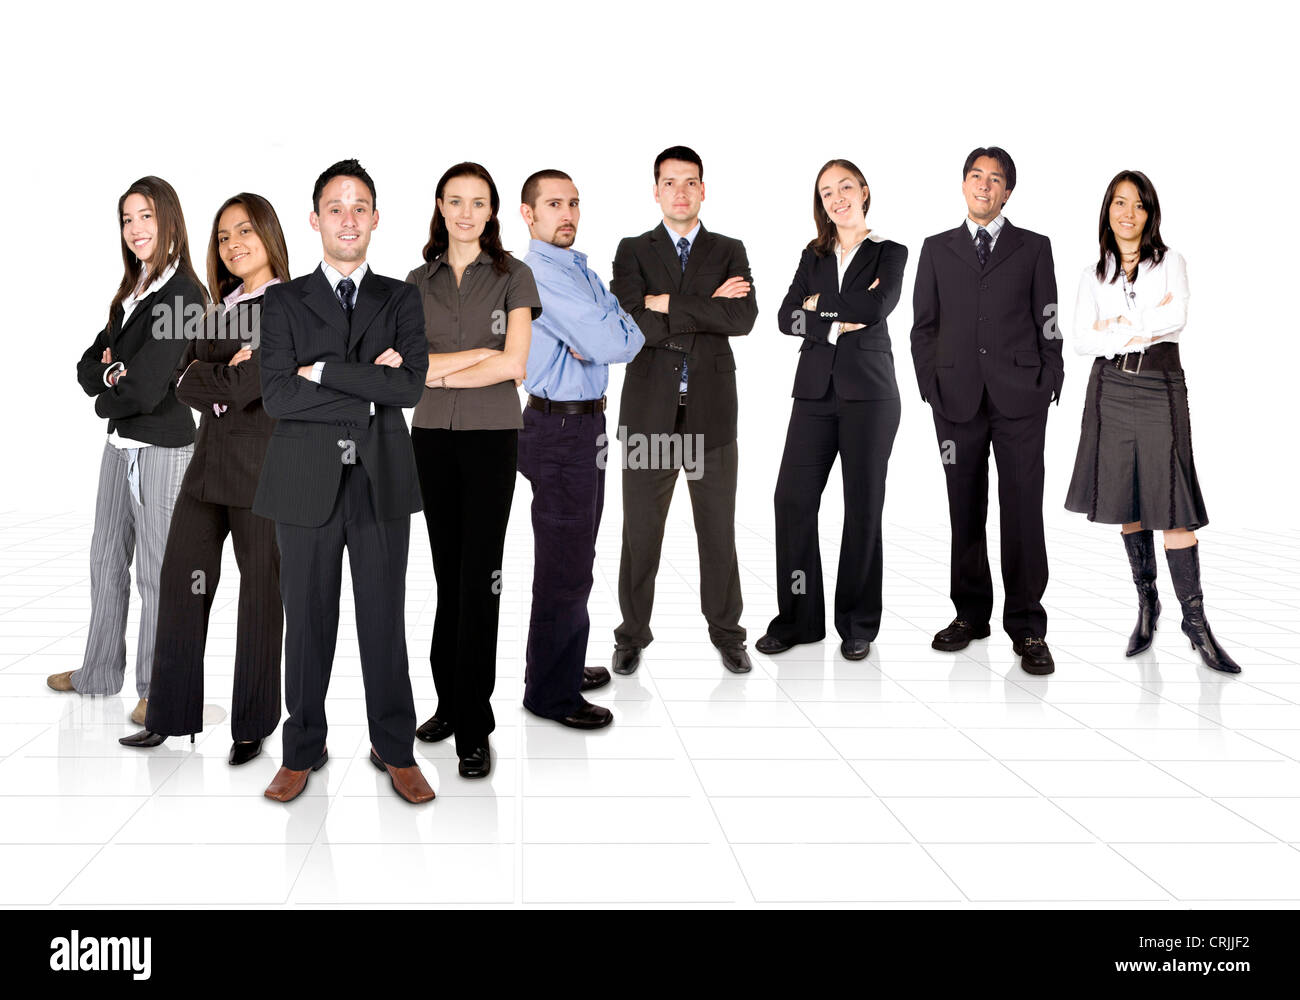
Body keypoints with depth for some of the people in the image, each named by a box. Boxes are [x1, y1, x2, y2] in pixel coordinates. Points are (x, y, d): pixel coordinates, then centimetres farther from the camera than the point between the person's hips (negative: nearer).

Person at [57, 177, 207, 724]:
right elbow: (88, 367, 10)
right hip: (119, 443, 9)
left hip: (163, 447, -9)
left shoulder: (183, 294, -15)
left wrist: (107, 393, -3)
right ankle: (99, 673, 31)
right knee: (107, 560, 17)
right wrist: (114, 372, -11)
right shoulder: (131, 294, 12)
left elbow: (145, 386, -22)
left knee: (156, 573, 1)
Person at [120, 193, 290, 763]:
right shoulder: (223, 306, 17)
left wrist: (198, 380, -1)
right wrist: (220, 382, -8)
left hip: (261, 463, -7)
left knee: (260, 590, 2)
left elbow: (245, 385, -16)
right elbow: (187, 378, 11)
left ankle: (252, 726, 12)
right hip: (209, 458, 7)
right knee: (181, 579, 7)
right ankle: (170, 717, 16)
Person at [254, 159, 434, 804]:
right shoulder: (284, 301, 5)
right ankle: (303, 751, 22)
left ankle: (395, 749, 20)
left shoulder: (400, 300, 8)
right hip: (306, 482, 0)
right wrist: (368, 389, -11)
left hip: (381, 480, 1)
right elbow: (277, 396, -8)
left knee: (384, 618, 7)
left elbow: (410, 388, -8)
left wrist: (323, 371, -10)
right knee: (307, 621, 7)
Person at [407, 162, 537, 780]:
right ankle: (451, 702, 22)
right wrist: (476, 355, -9)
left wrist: (437, 371, -5)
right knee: (448, 572, 10)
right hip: (433, 435, 4)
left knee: (479, 576, -7)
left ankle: (473, 729, -3)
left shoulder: (513, 276, 1)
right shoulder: (418, 281, 10)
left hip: (492, 437, -3)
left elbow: (514, 364, -10)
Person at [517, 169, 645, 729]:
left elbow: (623, 329, 9)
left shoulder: (580, 270, 15)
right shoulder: (539, 273, -16)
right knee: (564, 566, -4)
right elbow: (613, 345, -22)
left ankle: (567, 666, 32)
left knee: (576, 555, 19)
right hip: (560, 427, -10)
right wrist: (612, 337, 0)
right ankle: (550, 693, 6)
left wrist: (601, 338, -12)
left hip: (587, 423, 10)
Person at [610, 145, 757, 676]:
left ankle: (726, 633, 19)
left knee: (718, 530, 7)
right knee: (640, 529, 6)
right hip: (650, 412, 0)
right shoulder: (633, 252, 5)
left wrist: (668, 304, -14)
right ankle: (632, 635, 19)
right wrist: (705, 312, -13)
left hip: (711, 412, 1)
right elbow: (627, 323, -12)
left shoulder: (729, 252, 8)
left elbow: (743, 318, -10)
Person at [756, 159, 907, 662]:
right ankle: (797, 618, 7)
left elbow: (876, 307, -13)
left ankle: (858, 624, 11)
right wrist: (838, 323, -9)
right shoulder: (814, 255, 17)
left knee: (863, 505, 0)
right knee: (792, 498, -4)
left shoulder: (890, 253, 6)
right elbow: (787, 317, 4)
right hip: (816, 389, 3)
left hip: (868, 392, -3)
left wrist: (818, 303, -3)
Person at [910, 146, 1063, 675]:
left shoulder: (1034, 248, 11)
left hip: (1020, 396, -1)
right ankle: (970, 614, 16)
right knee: (965, 510, 6)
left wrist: (1048, 385, -1)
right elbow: (923, 326, 11)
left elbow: (1048, 324, 8)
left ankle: (1027, 626, 1)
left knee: (1023, 510, -5)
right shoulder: (937, 249, 13)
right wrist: (931, 386, 2)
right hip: (957, 397, 1)